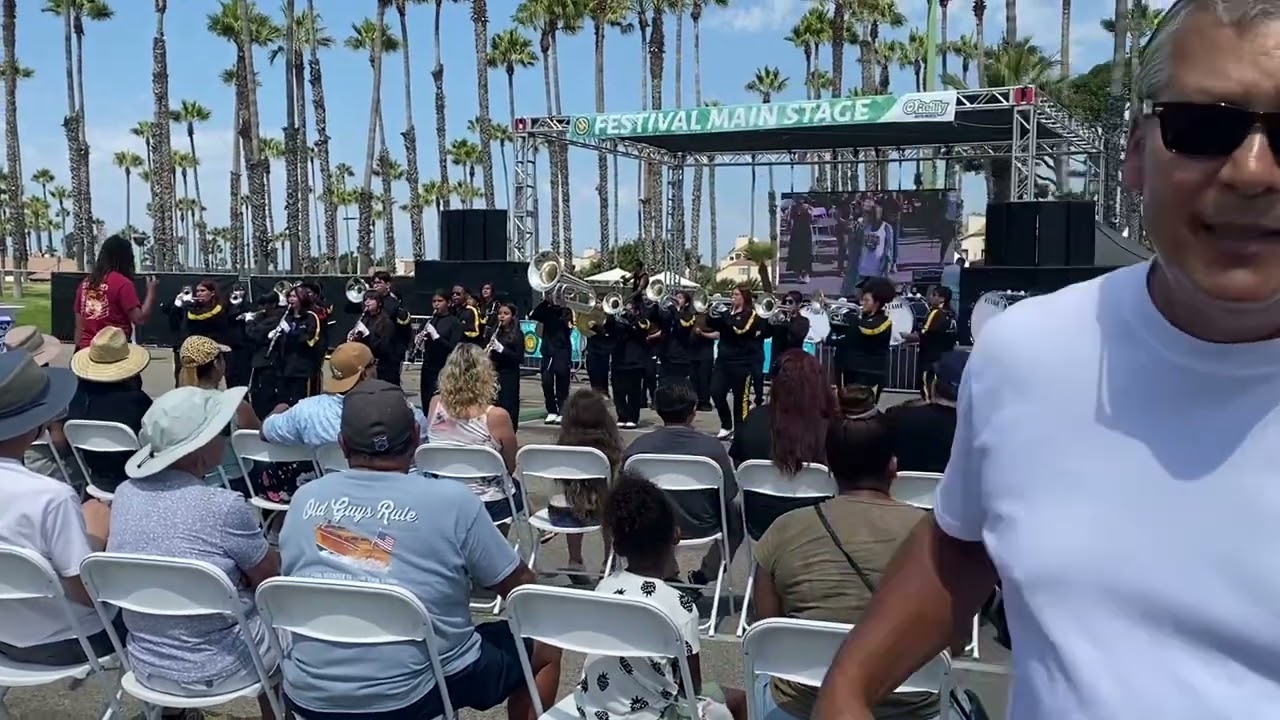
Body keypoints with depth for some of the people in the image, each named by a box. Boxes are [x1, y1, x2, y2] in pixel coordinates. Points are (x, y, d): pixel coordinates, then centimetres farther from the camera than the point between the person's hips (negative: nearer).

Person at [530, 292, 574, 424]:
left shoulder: (566, 311, 2)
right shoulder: (546, 310, 9)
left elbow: (568, 326, -14)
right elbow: (532, 316, -6)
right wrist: (544, 301, -14)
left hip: (563, 352, -3)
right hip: (547, 351, 3)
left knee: (562, 383, -3)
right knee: (547, 382, -3)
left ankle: (562, 412, 3)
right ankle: (551, 412, 6)